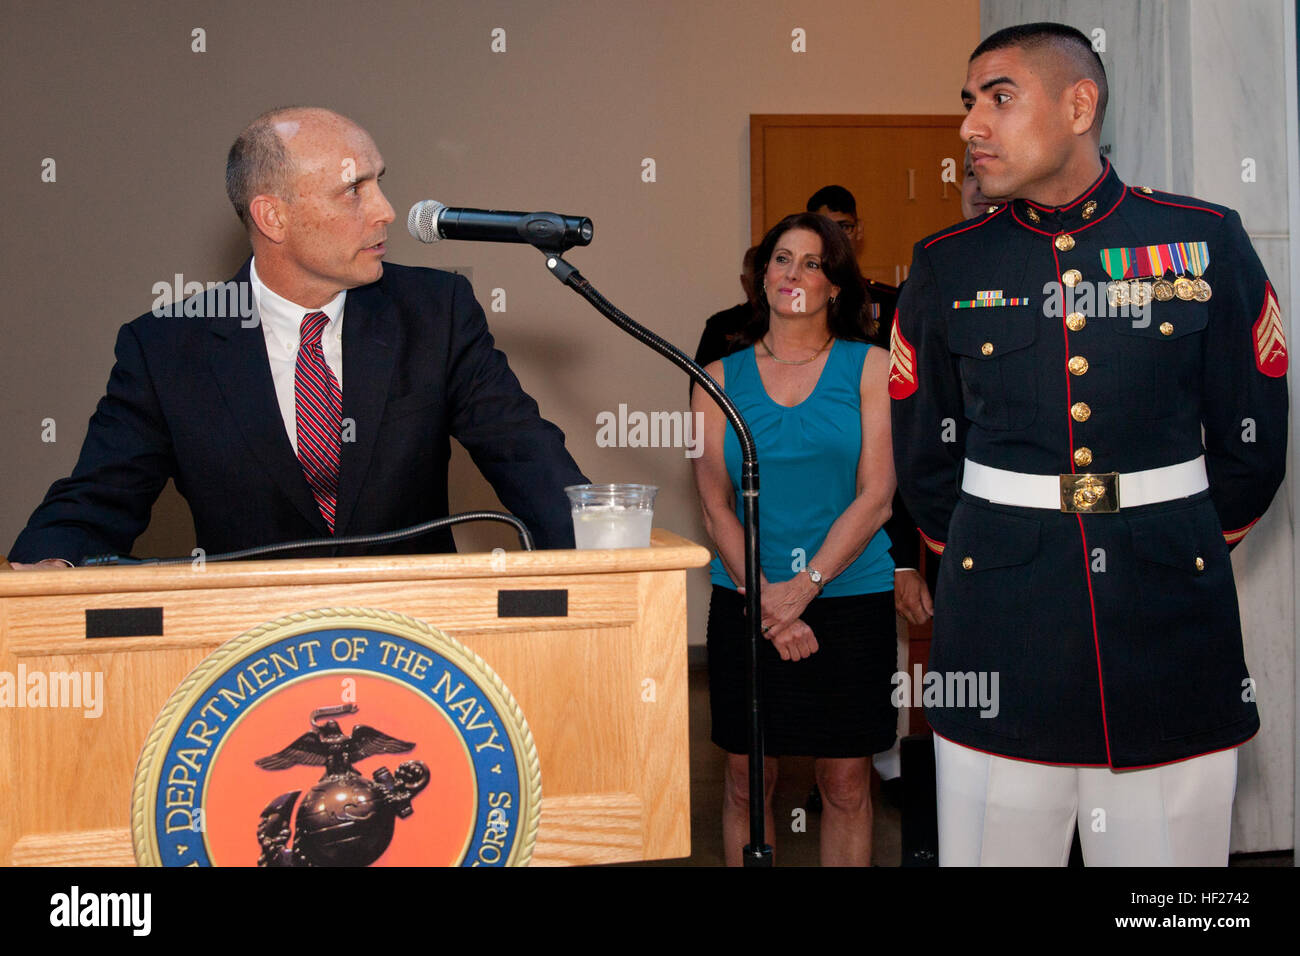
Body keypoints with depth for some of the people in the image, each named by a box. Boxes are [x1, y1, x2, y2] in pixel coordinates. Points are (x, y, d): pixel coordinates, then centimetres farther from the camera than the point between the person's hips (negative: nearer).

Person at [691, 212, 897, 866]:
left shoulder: (870, 367, 3)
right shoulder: (721, 377, 6)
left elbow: (875, 497, -5)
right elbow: (715, 506, 2)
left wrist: (803, 587, -14)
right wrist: (766, 604, -10)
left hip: (851, 597, -1)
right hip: (747, 602, 1)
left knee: (845, 784, 7)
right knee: (746, 780, 7)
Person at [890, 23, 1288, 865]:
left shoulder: (1206, 241, 2)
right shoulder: (948, 266, 4)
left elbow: (1254, 443, 9)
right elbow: (923, 457, 13)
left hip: (1172, 622, 0)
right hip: (1000, 631, 1)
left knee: (1173, 844, 6)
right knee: (996, 843, 6)